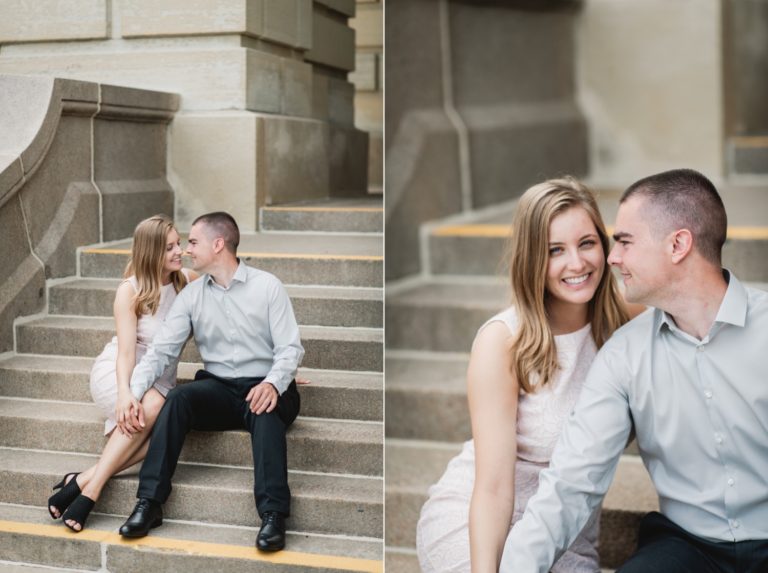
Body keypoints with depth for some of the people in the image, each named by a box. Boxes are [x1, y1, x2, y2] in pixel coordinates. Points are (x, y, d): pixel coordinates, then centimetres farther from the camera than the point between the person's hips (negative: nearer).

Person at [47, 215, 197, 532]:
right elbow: (126, 351, -21)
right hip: (116, 373, -3)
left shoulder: (187, 280, -2)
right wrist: (124, 394, -39)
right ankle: (92, 489, -33)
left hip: (159, 379, 4)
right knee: (152, 406, -38)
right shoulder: (130, 290, -13)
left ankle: (86, 479, -30)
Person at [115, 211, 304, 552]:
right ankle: (149, 502, -29)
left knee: (265, 409, -37)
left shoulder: (267, 286, -1)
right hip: (218, 389, 3)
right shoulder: (191, 296, 9)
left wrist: (273, 383, -27)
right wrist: (135, 393, -14)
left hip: (262, 389, -3)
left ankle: (273, 515, -45)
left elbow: (290, 348, -7)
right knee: (178, 398, -27)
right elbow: (161, 350, 2)